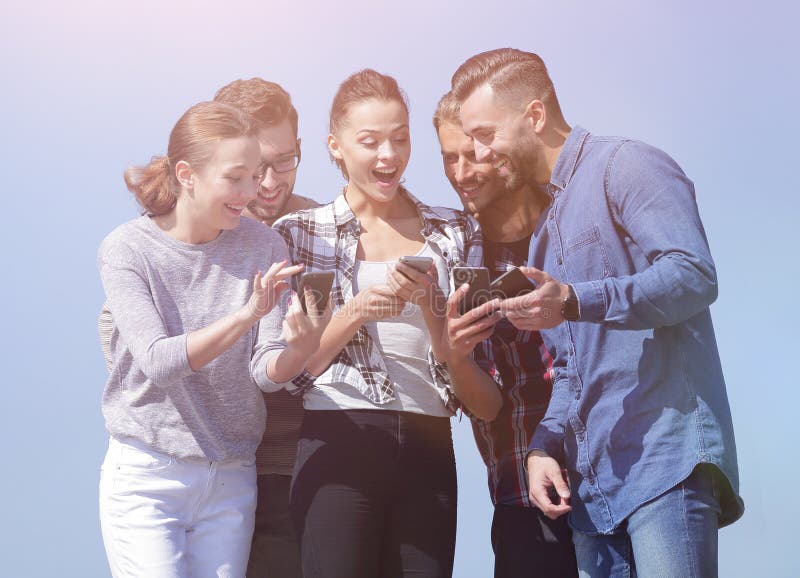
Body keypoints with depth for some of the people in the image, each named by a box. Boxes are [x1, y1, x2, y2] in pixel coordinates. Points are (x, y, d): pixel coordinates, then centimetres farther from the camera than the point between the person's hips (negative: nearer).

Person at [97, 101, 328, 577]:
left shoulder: (264, 246, -1)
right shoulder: (128, 248, -10)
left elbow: (266, 372, -7)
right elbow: (159, 362, -21)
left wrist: (300, 346, -29)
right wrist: (247, 316, -32)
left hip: (232, 481, 3)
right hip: (147, 479, -3)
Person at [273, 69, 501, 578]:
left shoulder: (457, 232, 12)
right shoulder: (299, 232, 7)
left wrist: (426, 300, -8)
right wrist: (356, 312, -13)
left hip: (427, 449, 2)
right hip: (339, 443, -2)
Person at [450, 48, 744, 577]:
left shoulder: (626, 166, -2)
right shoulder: (546, 230, 25)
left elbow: (694, 275, -18)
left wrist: (575, 302, -27)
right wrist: (546, 445, 10)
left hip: (665, 457, -8)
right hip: (591, 477, 8)